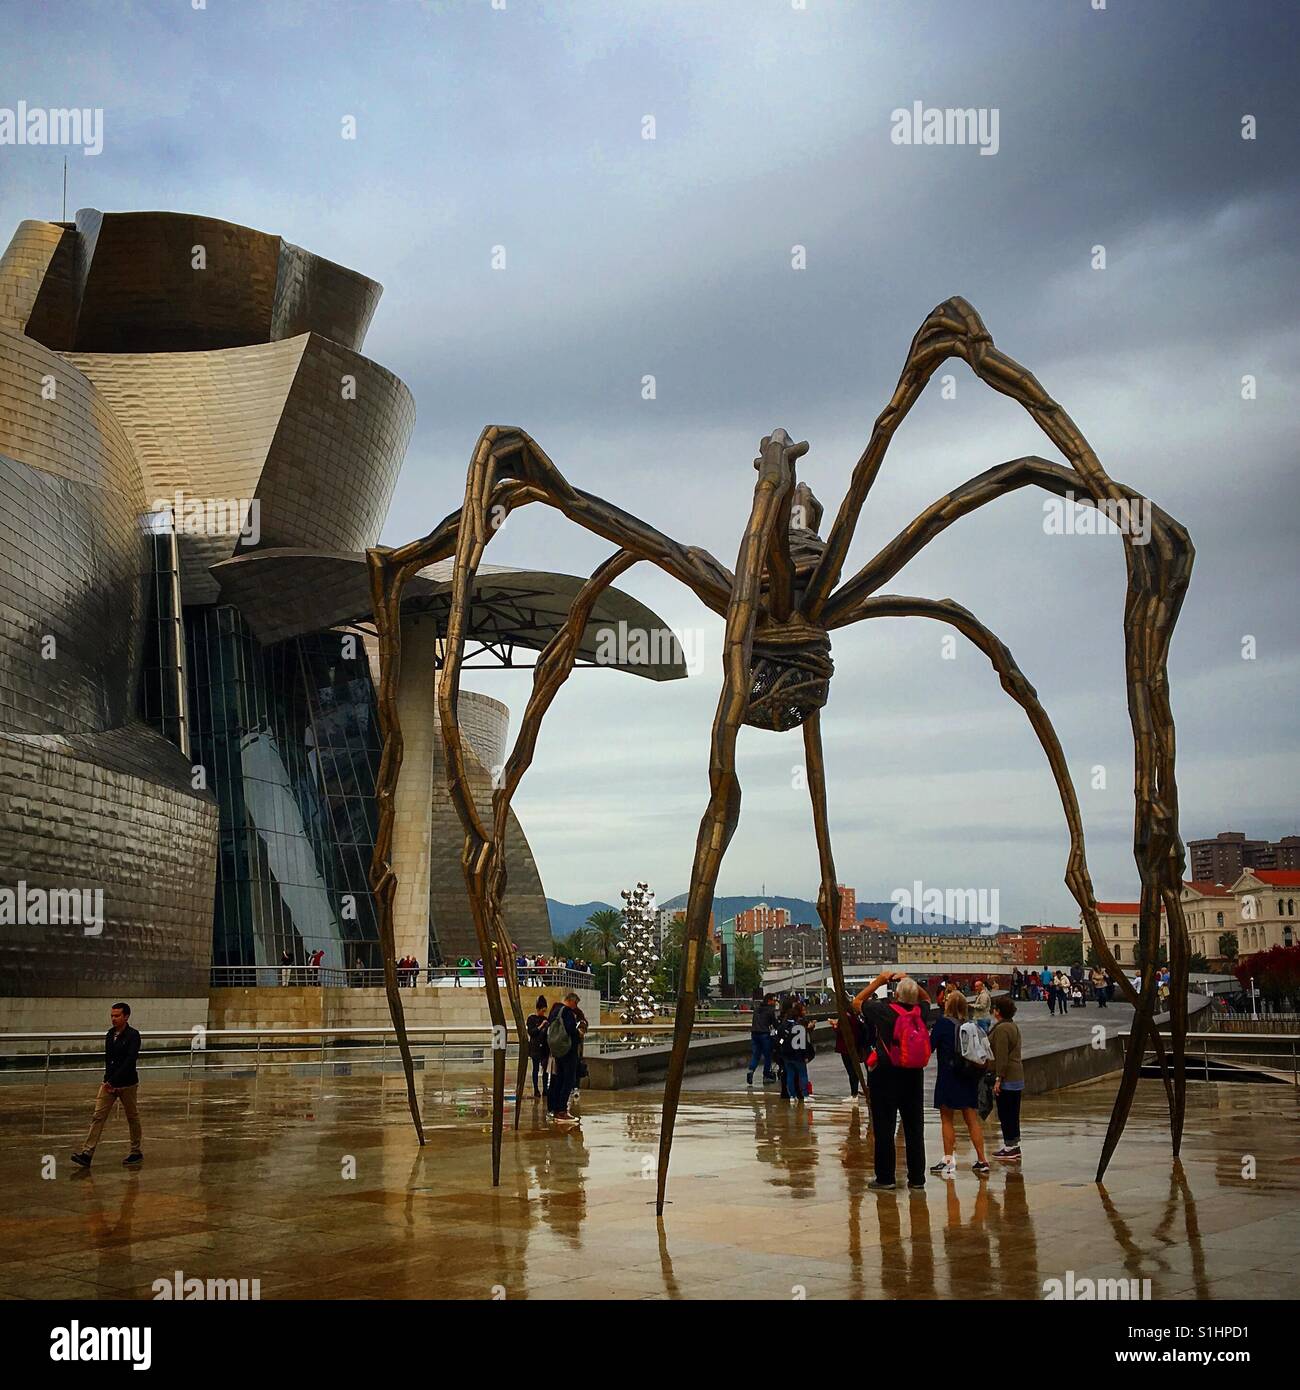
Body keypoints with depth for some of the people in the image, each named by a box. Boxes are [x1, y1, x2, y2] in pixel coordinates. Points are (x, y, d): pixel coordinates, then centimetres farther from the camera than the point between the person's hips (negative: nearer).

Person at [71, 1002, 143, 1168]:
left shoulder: (133, 1035, -13)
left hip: (127, 1084, -6)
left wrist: (114, 1081, -23)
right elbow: (108, 1059, 12)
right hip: (109, 1083, 6)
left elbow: (129, 1061, -20)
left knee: (132, 1117, 9)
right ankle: (87, 1154, -10)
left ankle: (136, 1152, 22)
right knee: (98, 1116, -5)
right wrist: (108, 1081, 0)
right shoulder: (110, 1034, 7)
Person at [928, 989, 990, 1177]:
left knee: (946, 1119, 5)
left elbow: (930, 1047, -8)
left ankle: (948, 1160, 2)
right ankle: (981, 1160, 10)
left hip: (949, 1076, -4)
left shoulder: (943, 1023, -11)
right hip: (969, 1077, 5)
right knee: (972, 1119, 10)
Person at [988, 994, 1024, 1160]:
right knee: (1013, 1114, 15)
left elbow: (1001, 1057, -22)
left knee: (1005, 1114, -2)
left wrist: (998, 1078, -20)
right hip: (1017, 1076, 10)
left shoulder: (1001, 1029, -18)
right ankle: (1014, 1146, 21)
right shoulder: (1014, 1025, 14)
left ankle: (1010, 1148, 2)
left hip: (1006, 1078, -10)